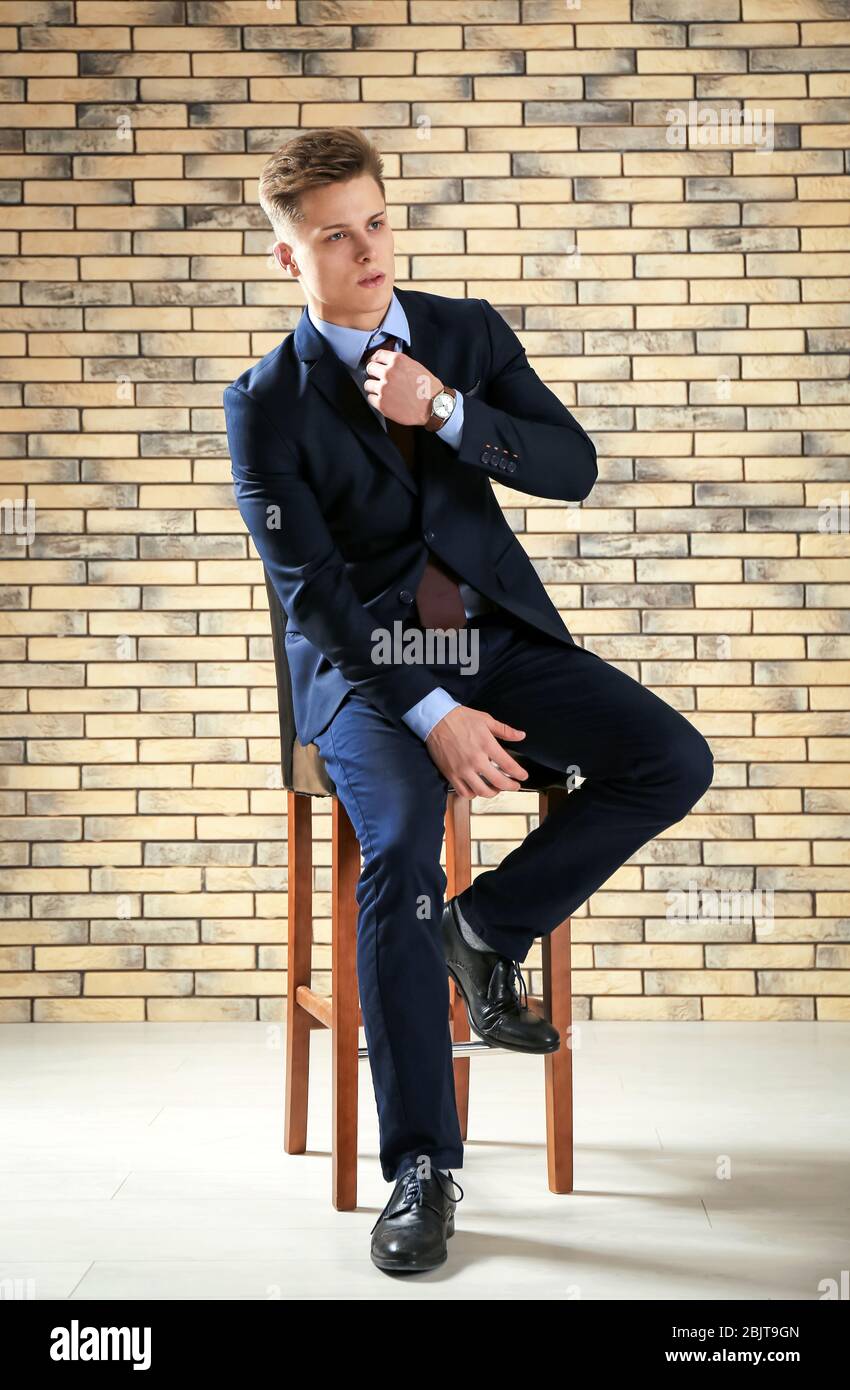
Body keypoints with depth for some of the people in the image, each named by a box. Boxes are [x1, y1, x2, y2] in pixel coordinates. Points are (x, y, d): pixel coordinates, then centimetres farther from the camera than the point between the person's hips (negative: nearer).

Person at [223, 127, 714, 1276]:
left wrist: (445, 413, -17)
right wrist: (432, 716, -21)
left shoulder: (469, 333, 8)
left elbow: (574, 468, 0)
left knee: (674, 762, -18)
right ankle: (421, 1168, -17)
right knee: (401, 842, -30)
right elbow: (311, 590, -10)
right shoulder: (268, 403, -3)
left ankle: (489, 923, 3)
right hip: (364, 666, -3)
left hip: (500, 639, 4)